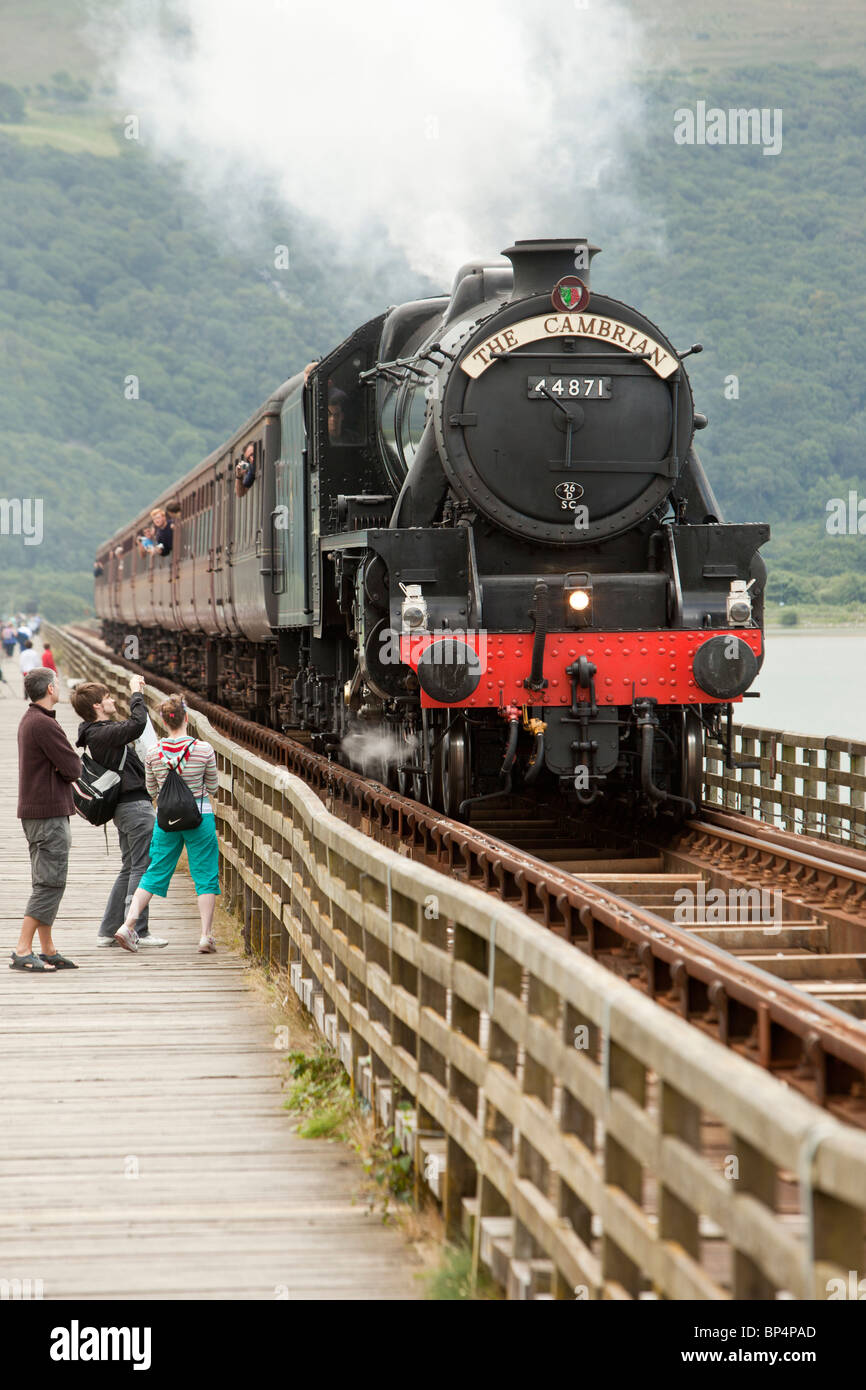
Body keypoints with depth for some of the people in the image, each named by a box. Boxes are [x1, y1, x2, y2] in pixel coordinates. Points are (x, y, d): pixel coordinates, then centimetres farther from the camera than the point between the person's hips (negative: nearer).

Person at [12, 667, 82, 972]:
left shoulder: (28, 721, 15)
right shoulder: (45, 724, -18)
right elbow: (73, 769, -18)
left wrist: (65, 763, -5)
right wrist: (71, 759, 3)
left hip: (32, 811, 10)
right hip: (50, 813, -10)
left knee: (46, 883, 12)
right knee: (50, 884, -9)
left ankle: (48, 951, 15)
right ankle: (23, 953, -11)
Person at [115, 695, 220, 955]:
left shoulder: (154, 753, -5)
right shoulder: (203, 749, -12)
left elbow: (152, 789, 6)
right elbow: (213, 787, -2)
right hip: (199, 816, -2)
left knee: (155, 873, 12)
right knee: (205, 875, 7)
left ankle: (128, 925, 3)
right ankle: (206, 935, 3)